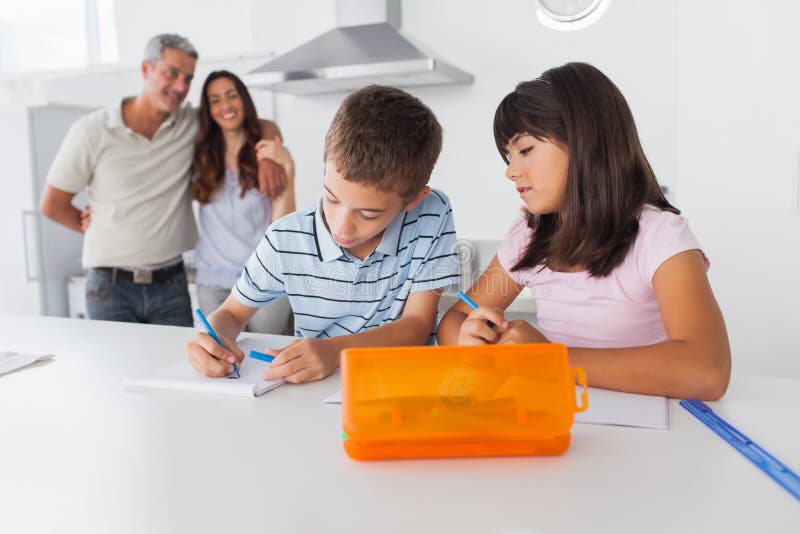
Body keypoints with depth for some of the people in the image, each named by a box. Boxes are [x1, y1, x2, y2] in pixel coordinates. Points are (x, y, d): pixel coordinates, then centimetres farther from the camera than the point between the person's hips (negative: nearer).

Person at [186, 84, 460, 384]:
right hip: (310, 395, 2)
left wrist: (336, 349, -26)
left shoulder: (432, 215, -12)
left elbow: (417, 325, -11)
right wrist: (213, 338, -17)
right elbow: (233, 313, 6)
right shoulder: (286, 241, -8)